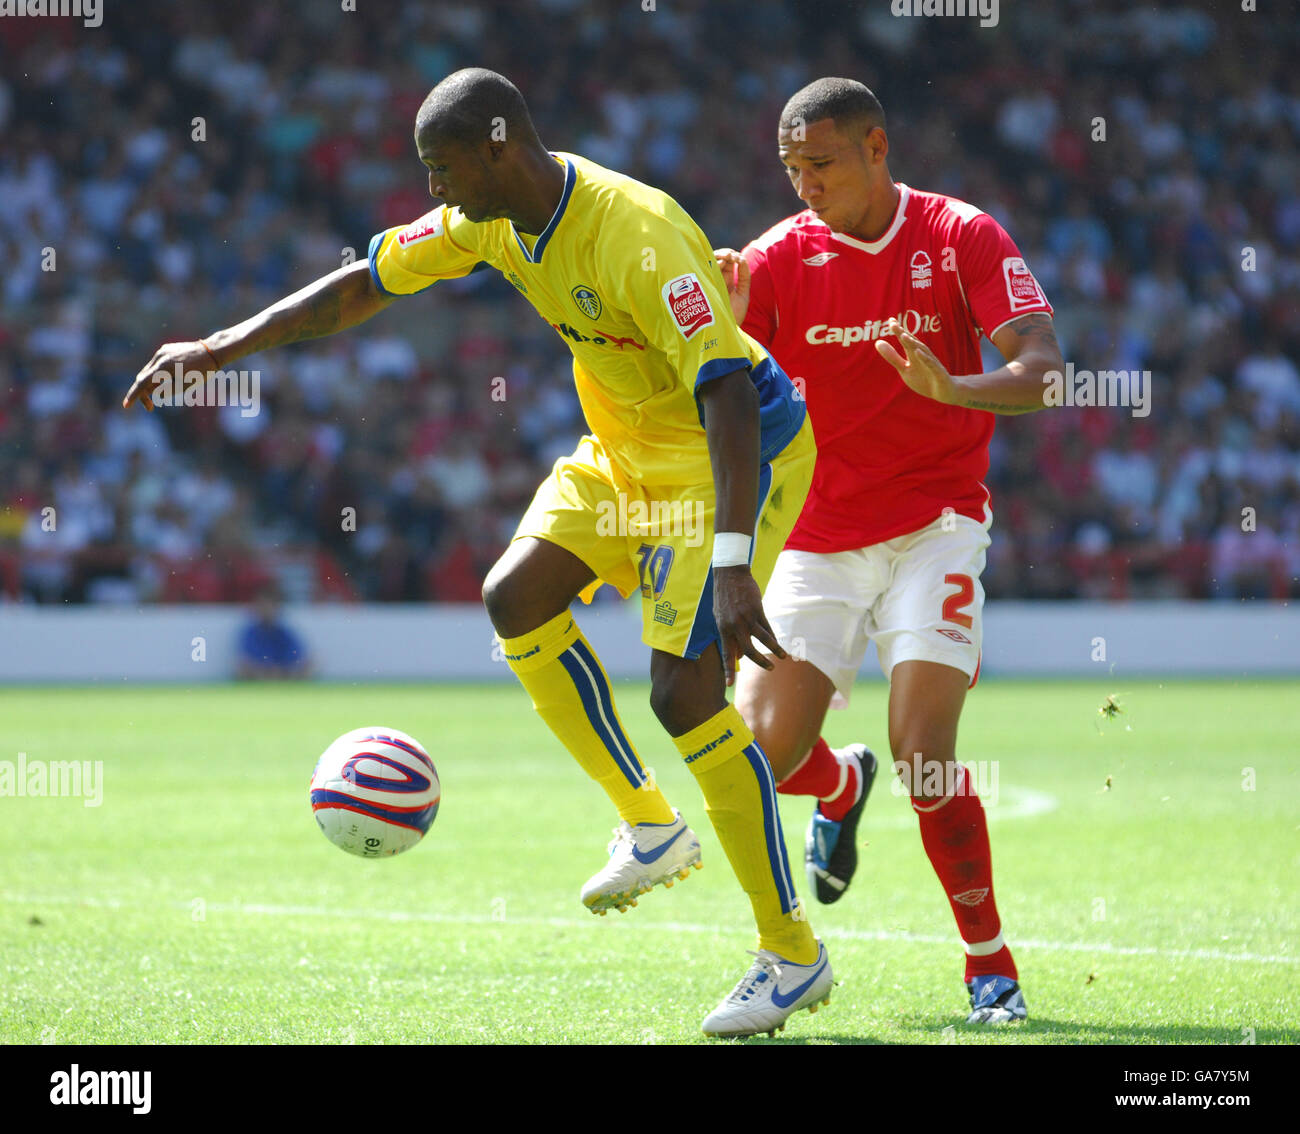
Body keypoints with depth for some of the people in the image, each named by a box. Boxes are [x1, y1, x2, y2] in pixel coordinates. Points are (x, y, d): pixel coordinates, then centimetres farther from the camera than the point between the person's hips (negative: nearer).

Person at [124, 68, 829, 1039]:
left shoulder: (637, 235, -32)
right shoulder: (491, 220, -5)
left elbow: (728, 395, -37)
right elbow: (365, 284, 9)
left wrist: (733, 566, -43)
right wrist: (224, 347, 4)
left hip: (742, 452, -9)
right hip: (626, 452, 9)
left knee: (685, 689, -17)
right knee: (515, 596, -4)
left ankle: (794, 955, -7)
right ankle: (652, 829, 9)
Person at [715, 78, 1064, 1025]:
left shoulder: (963, 237, -7)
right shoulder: (781, 255, -1)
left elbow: (1043, 370, -16)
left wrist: (954, 388, -36)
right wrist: (716, 311, -28)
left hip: (931, 527, -3)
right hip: (816, 541, 3)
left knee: (924, 755, -19)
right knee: (762, 756, -7)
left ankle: (991, 964, -3)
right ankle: (844, 786, 31)